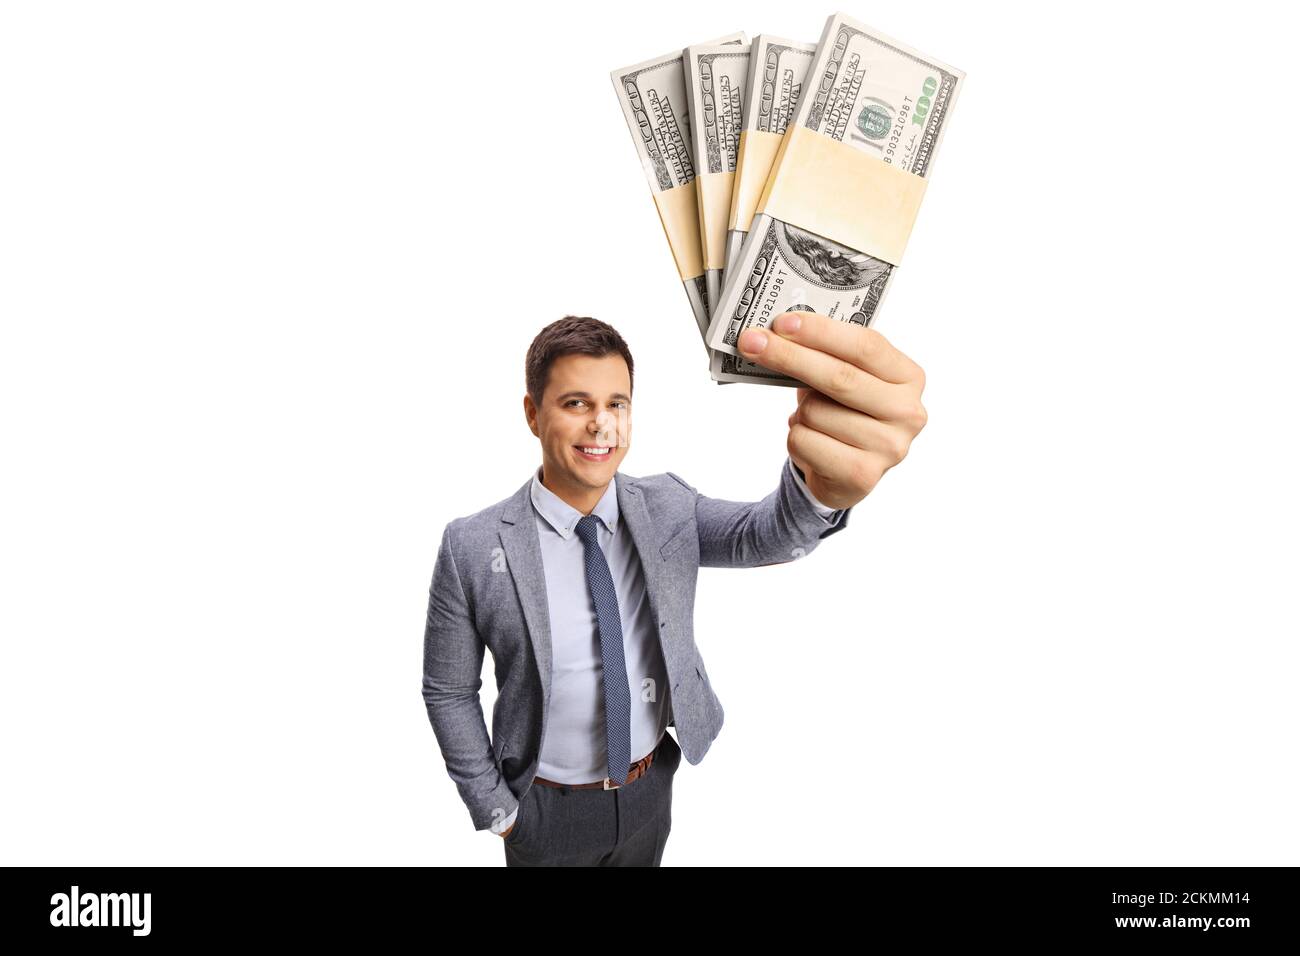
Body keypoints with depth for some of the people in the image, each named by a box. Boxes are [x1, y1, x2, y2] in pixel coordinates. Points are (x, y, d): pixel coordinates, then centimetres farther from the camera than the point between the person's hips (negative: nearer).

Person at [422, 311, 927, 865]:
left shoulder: (667, 508, -12)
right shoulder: (471, 548, -18)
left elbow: (769, 534, -31)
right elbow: (449, 692, -8)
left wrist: (824, 483, -53)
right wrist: (495, 809, -7)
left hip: (652, 788, 3)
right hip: (547, 812, -2)